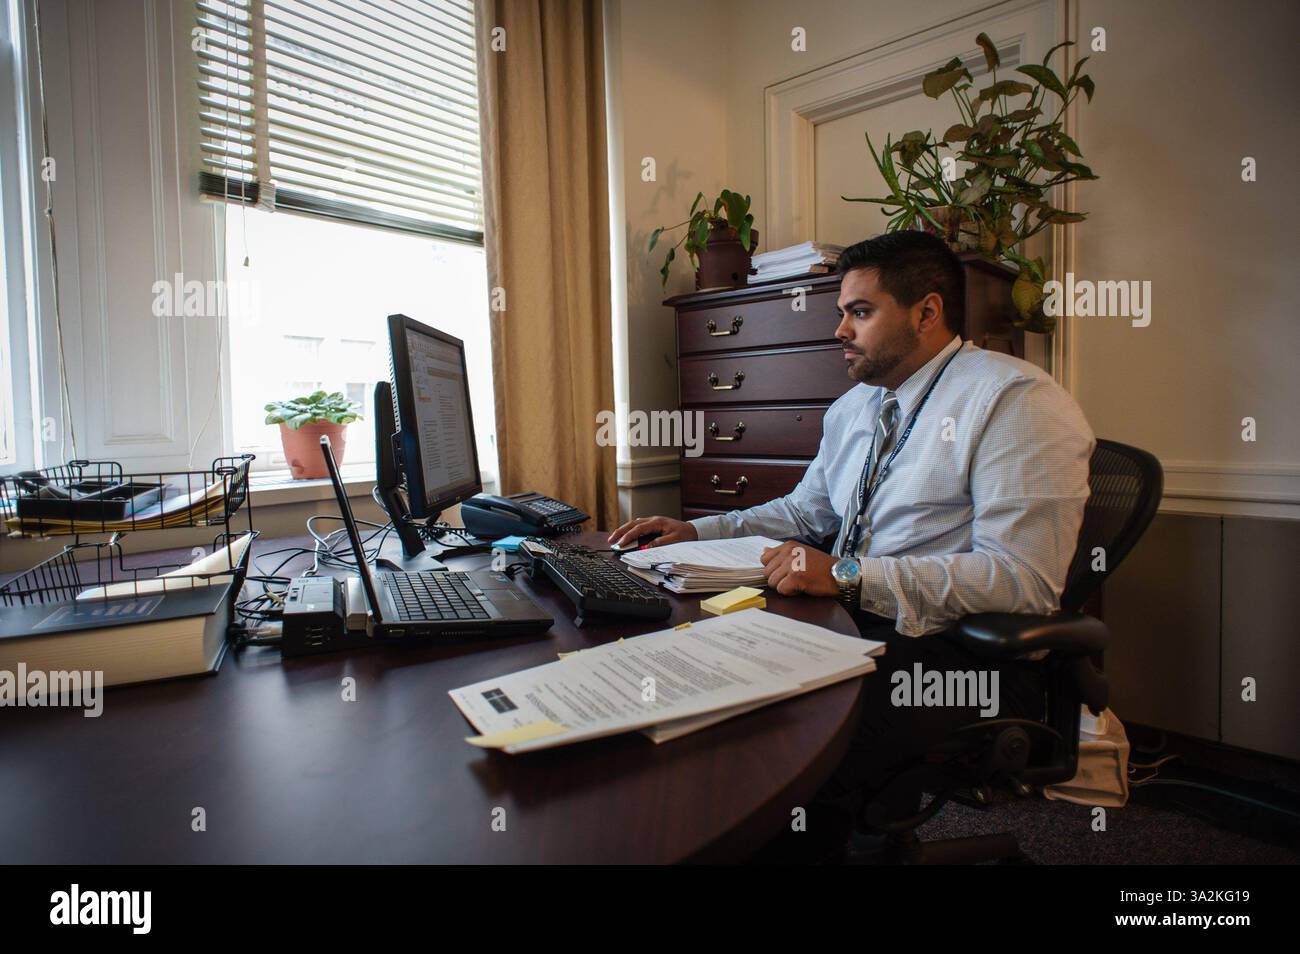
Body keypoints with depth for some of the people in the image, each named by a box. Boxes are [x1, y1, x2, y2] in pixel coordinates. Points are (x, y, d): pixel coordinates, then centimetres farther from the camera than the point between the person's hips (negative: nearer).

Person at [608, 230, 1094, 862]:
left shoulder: (1013, 400, -9)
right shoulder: (853, 407, 16)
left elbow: (1022, 577, -18)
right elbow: (804, 513, 25)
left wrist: (849, 575, -22)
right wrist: (695, 532, 12)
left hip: (961, 651, -7)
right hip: (847, 628, 7)